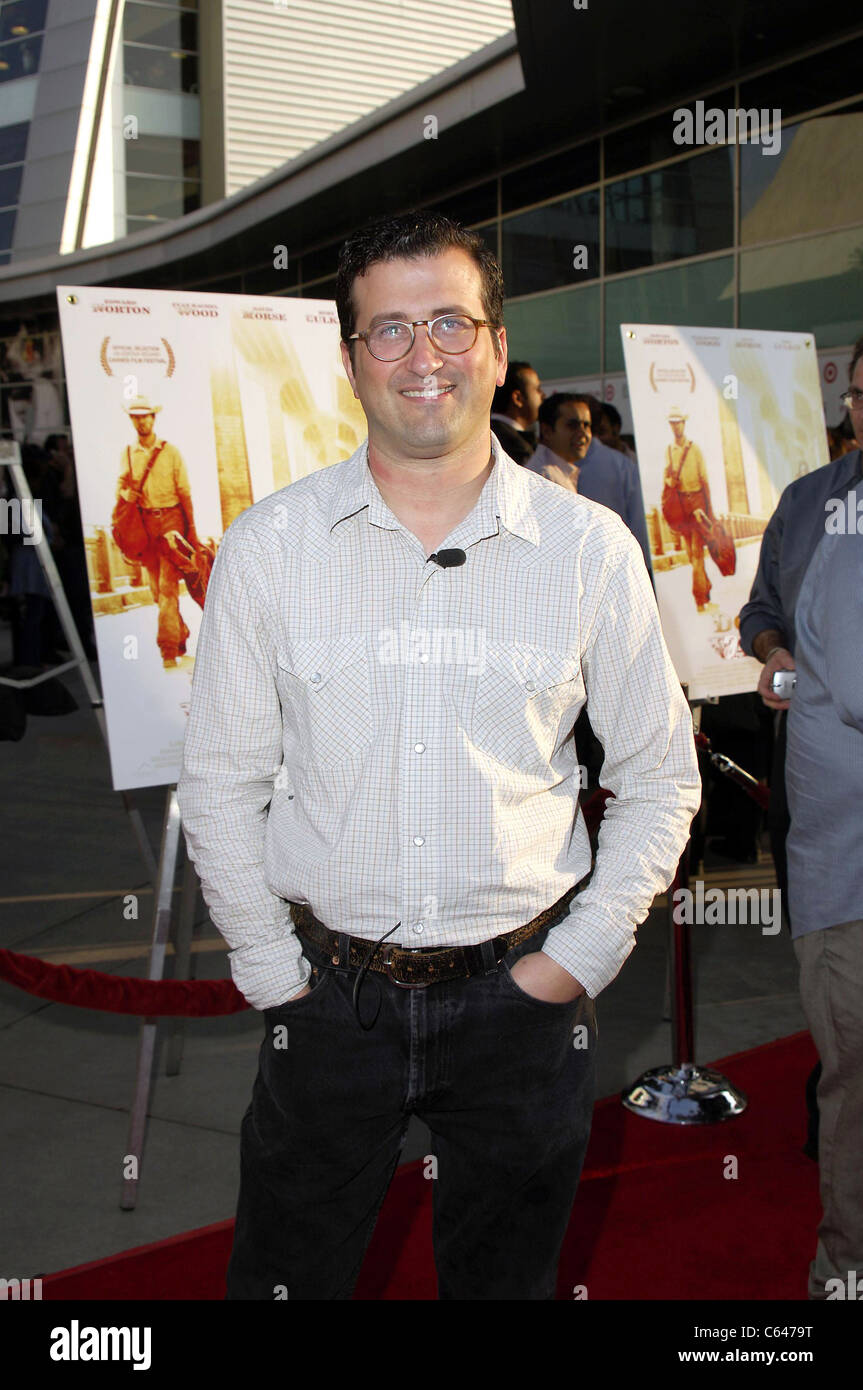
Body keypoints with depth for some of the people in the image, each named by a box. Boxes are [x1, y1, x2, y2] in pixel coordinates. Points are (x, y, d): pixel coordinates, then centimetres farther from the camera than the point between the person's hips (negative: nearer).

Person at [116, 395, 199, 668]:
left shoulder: (170, 451, 3)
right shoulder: (128, 453, 11)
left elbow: (184, 492, 3)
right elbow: (121, 485, 15)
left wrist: (192, 529, -2)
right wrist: (125, 493, -11)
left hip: (171, 519, -4)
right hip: (144, 523, 4)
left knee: (168, 585, -13)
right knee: (157, 589, 6)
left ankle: (169, 649, -16)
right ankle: (182, 636, 21)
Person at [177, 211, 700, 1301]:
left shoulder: (590, 548, -4)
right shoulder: (268, 548, -4)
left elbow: (660, 780, 4)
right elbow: (220, 784, 2)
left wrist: (575, 961, -2)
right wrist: (276, 974, -1)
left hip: (521, 999, 1)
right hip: (327, 995, 0)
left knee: (505, 1280, 18)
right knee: (284, 1277, 14)